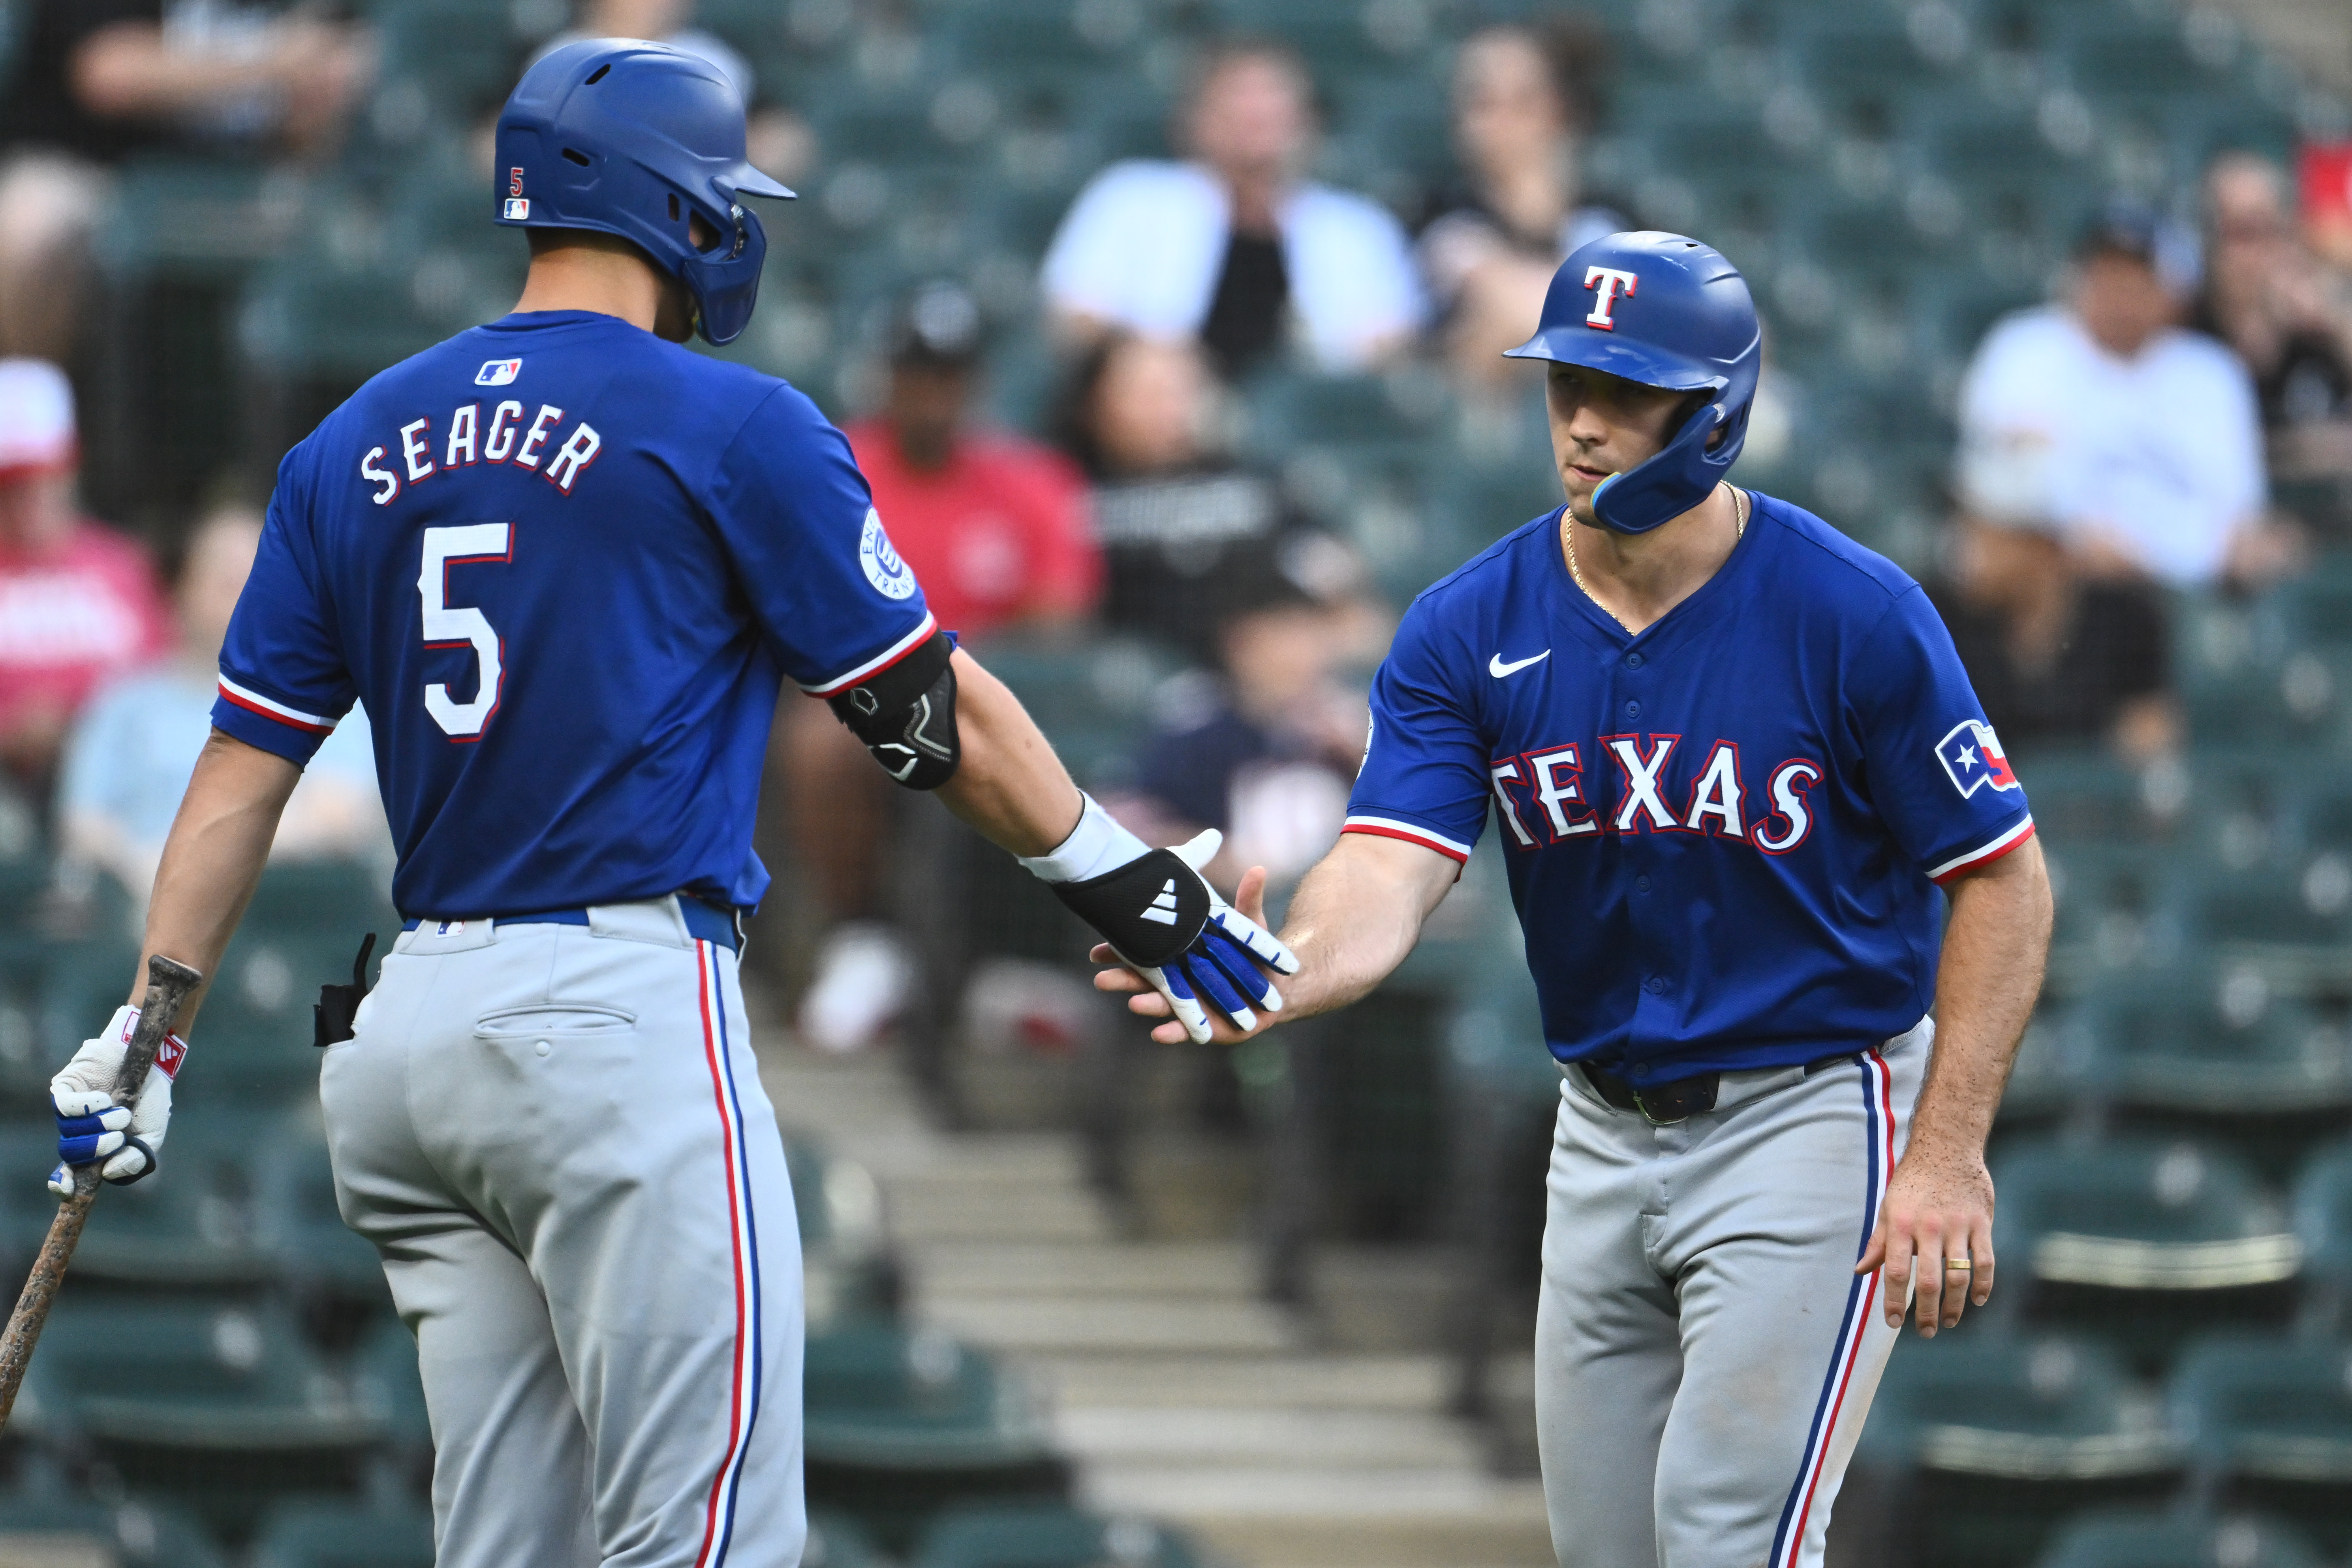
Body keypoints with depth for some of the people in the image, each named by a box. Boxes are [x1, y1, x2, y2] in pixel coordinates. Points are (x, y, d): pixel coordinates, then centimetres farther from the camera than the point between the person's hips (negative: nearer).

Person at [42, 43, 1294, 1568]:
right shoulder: (732, 428, -4)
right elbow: (939, 710, 1)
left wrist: (145, 1040, 13)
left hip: (412, 1029, 7)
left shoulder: (354, 448, 13)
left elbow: (243, 769, 11)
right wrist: (1136, 887, 12)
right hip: (629, 1011, -7)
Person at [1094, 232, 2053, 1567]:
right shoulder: (1469, 630, -6)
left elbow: (2005, 880, -11)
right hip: (1606, 1129, 5)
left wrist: (1951, 1155, -18)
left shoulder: (1853, 613, -16)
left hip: (1811, 1110, -5)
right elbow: (1390, 871, -18)